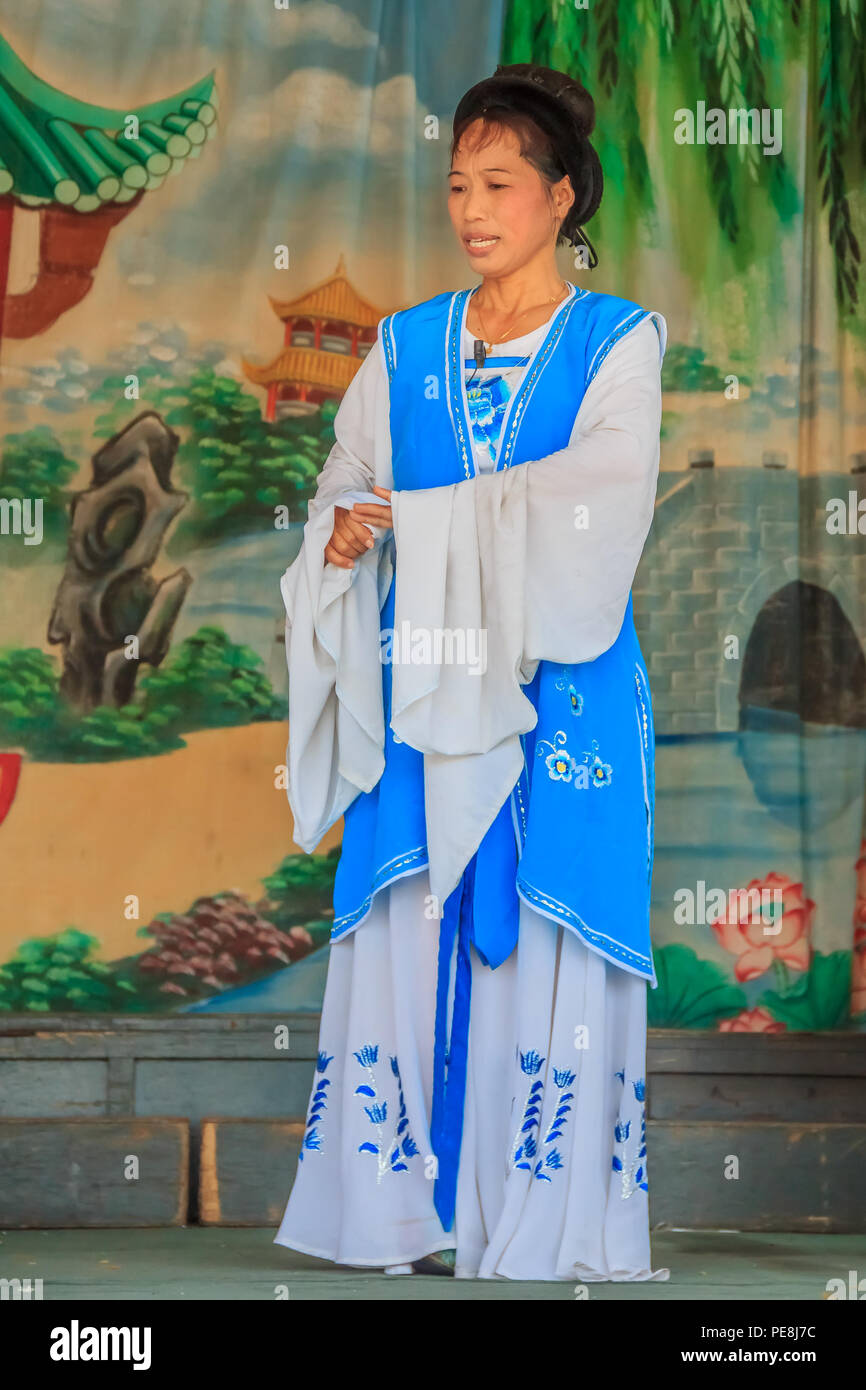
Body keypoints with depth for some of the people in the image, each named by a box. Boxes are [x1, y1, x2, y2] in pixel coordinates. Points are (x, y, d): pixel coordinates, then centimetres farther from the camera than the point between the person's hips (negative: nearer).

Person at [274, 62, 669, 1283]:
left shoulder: (617, 345, 1)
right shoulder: (407, 347, 14)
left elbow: (592, 509, -14)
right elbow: (343, 491, 10)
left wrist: (412, 520, -15)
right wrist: (342, 538, -13)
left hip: (558, 695, -3)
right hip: (424, 691, 3)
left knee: (544, 946, -6)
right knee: (408, 936, -2)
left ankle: (543, 1231, -2)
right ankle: (404, 1216, 1)